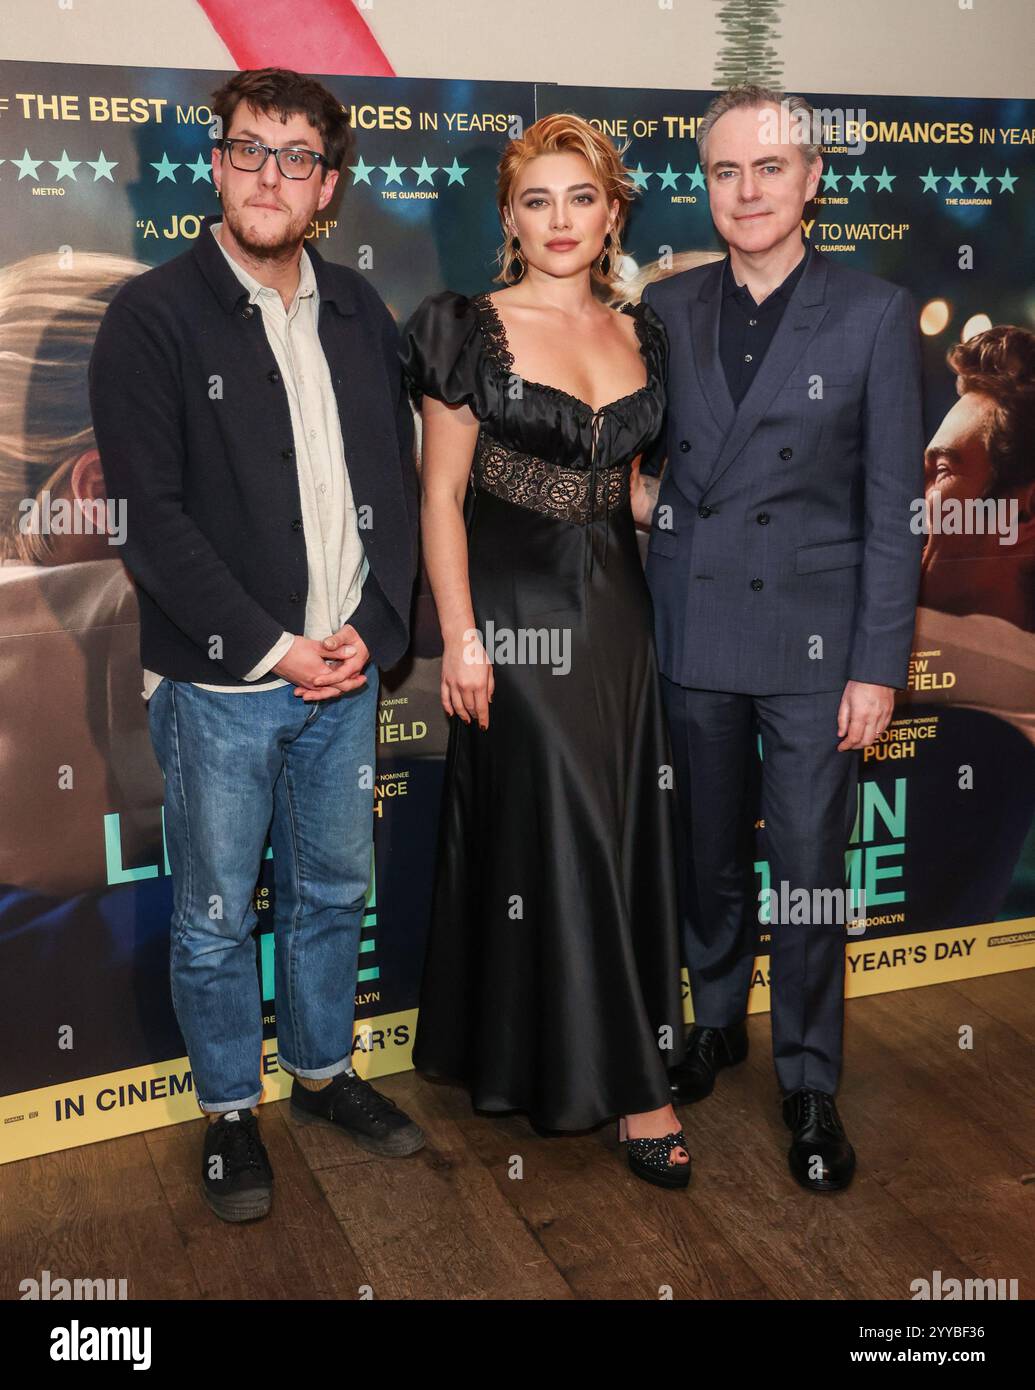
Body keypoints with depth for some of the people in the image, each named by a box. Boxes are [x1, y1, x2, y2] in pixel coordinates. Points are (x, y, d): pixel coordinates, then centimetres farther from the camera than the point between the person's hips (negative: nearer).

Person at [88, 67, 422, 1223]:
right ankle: (230, 1114, 28)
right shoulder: (153, 317, -7)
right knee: (216, 915, 9)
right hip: (217, 680, -4)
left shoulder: (357, 313, 8)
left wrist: (371, 628, -4)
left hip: (344, 668, 5)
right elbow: (149, 513, -12)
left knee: (332, 890, 17)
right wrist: (270, 647, -15)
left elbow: (394, 484, 9)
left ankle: (324, 1071, 38)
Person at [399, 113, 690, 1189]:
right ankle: (620, 1076, 12)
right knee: (557, 838, -2)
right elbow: (441, 497, -6)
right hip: (517, 608, -5)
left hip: (616, 607, 5)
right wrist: (460, 639, -12)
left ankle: (599, 1050, 29)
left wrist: (661, 608, 7)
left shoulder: (640, 334, 10)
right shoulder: (471, 330, -4)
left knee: (623, 833, 10)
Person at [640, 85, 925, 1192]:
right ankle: (716, 1023, 37)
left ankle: (810, 1082, 21)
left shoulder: (874, 315, -3)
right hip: (693, 632, 3)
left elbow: (894, 506, -4)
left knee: (809, 872, 3)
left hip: (814, 640, -3)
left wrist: (879, 665, -8)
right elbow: (642, 454, 10)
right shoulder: (667, 308, 5)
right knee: (709, 854, 15)